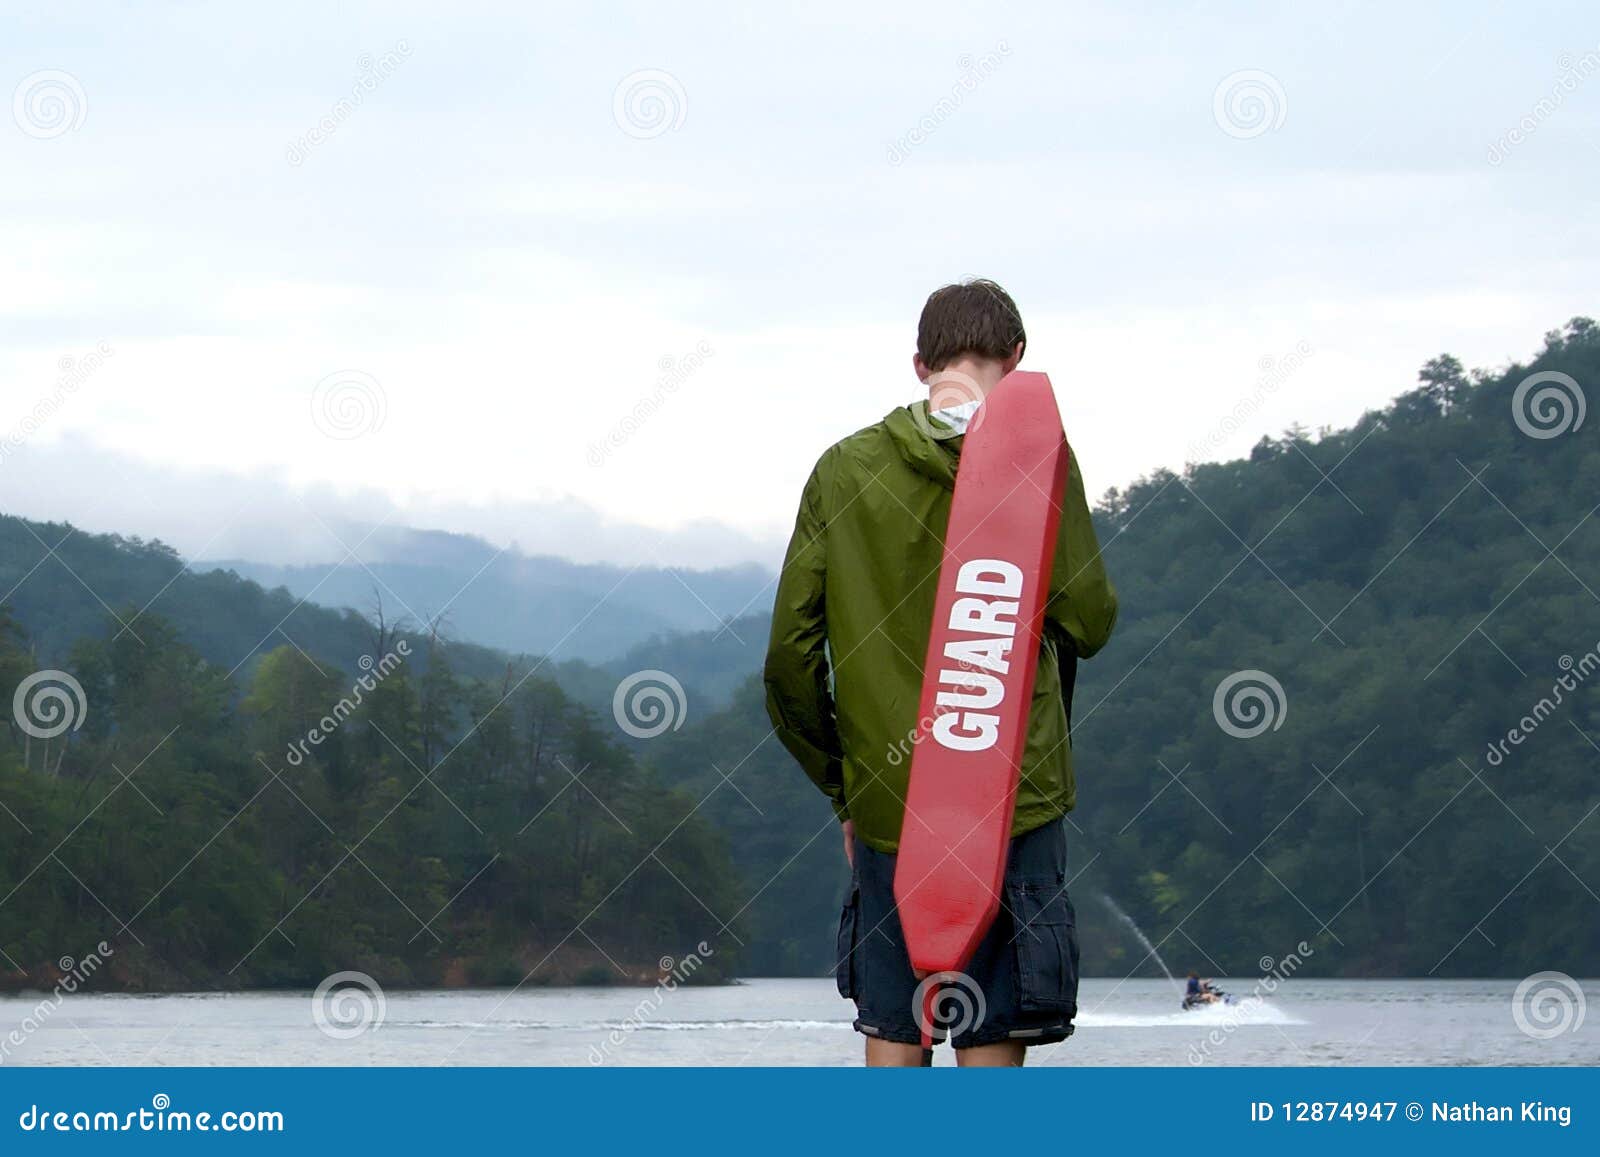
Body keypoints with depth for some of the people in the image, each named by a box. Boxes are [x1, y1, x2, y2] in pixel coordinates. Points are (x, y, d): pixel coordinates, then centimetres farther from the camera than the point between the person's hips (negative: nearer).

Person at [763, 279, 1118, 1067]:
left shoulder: (843, 470, 2)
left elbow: (790, 659, 4)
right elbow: (1088, 621, -3)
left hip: (885, 804, 2)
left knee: (892, 1042, 10)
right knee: (992, 1046, 1)